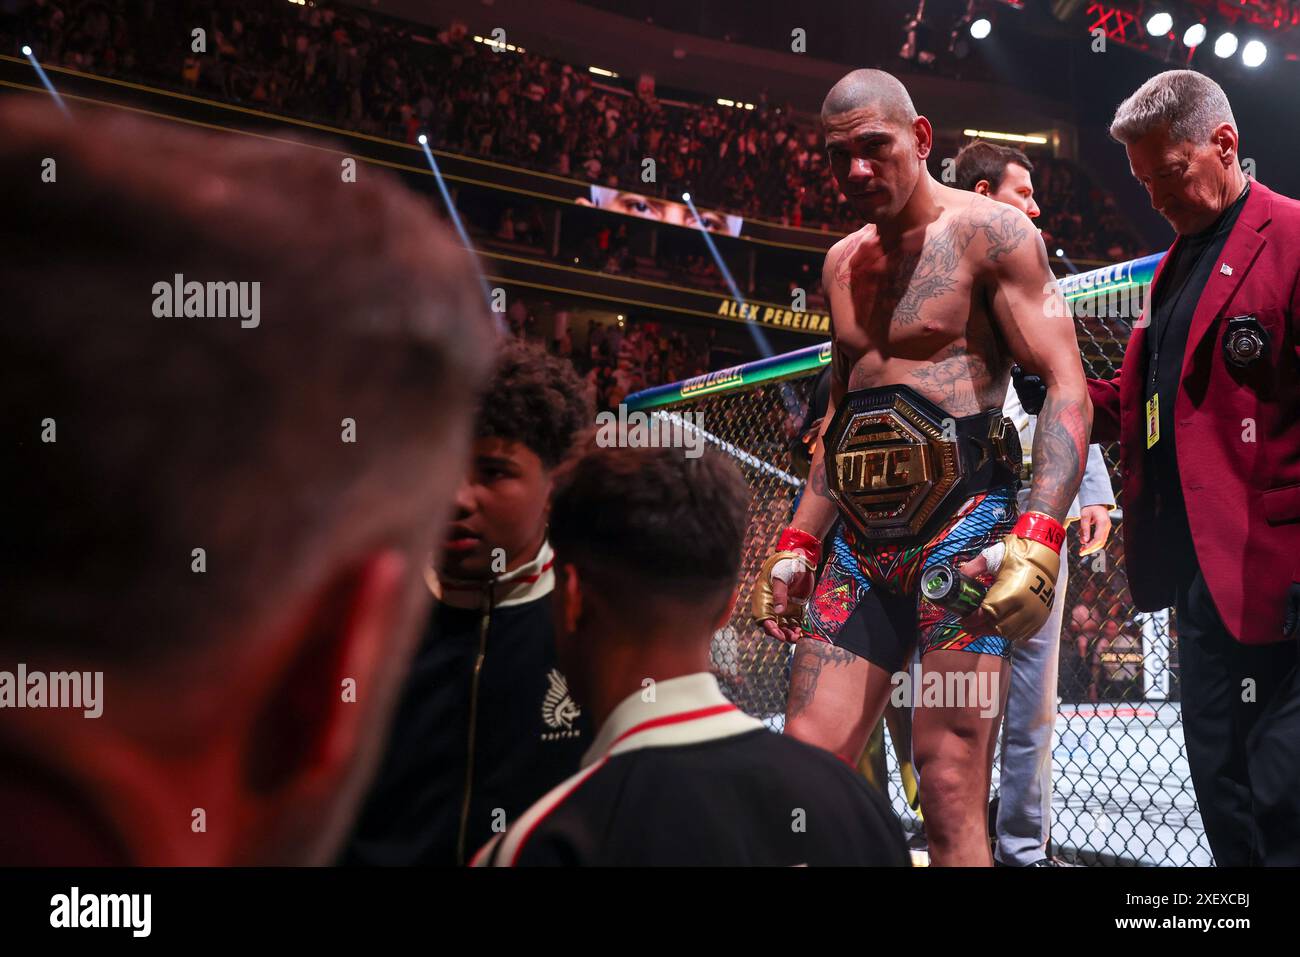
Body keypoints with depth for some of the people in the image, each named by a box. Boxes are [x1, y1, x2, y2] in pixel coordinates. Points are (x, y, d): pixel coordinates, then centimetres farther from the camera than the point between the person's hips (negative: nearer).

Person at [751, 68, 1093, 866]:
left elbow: (1067, 387, -9)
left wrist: (1039, 539, -22)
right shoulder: (842, 263, 19)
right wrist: (798, 546, 18)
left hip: (962, 530, -6)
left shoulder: (989, 231, -3)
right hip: (859, 547, 7)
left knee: (951, 796, -10)